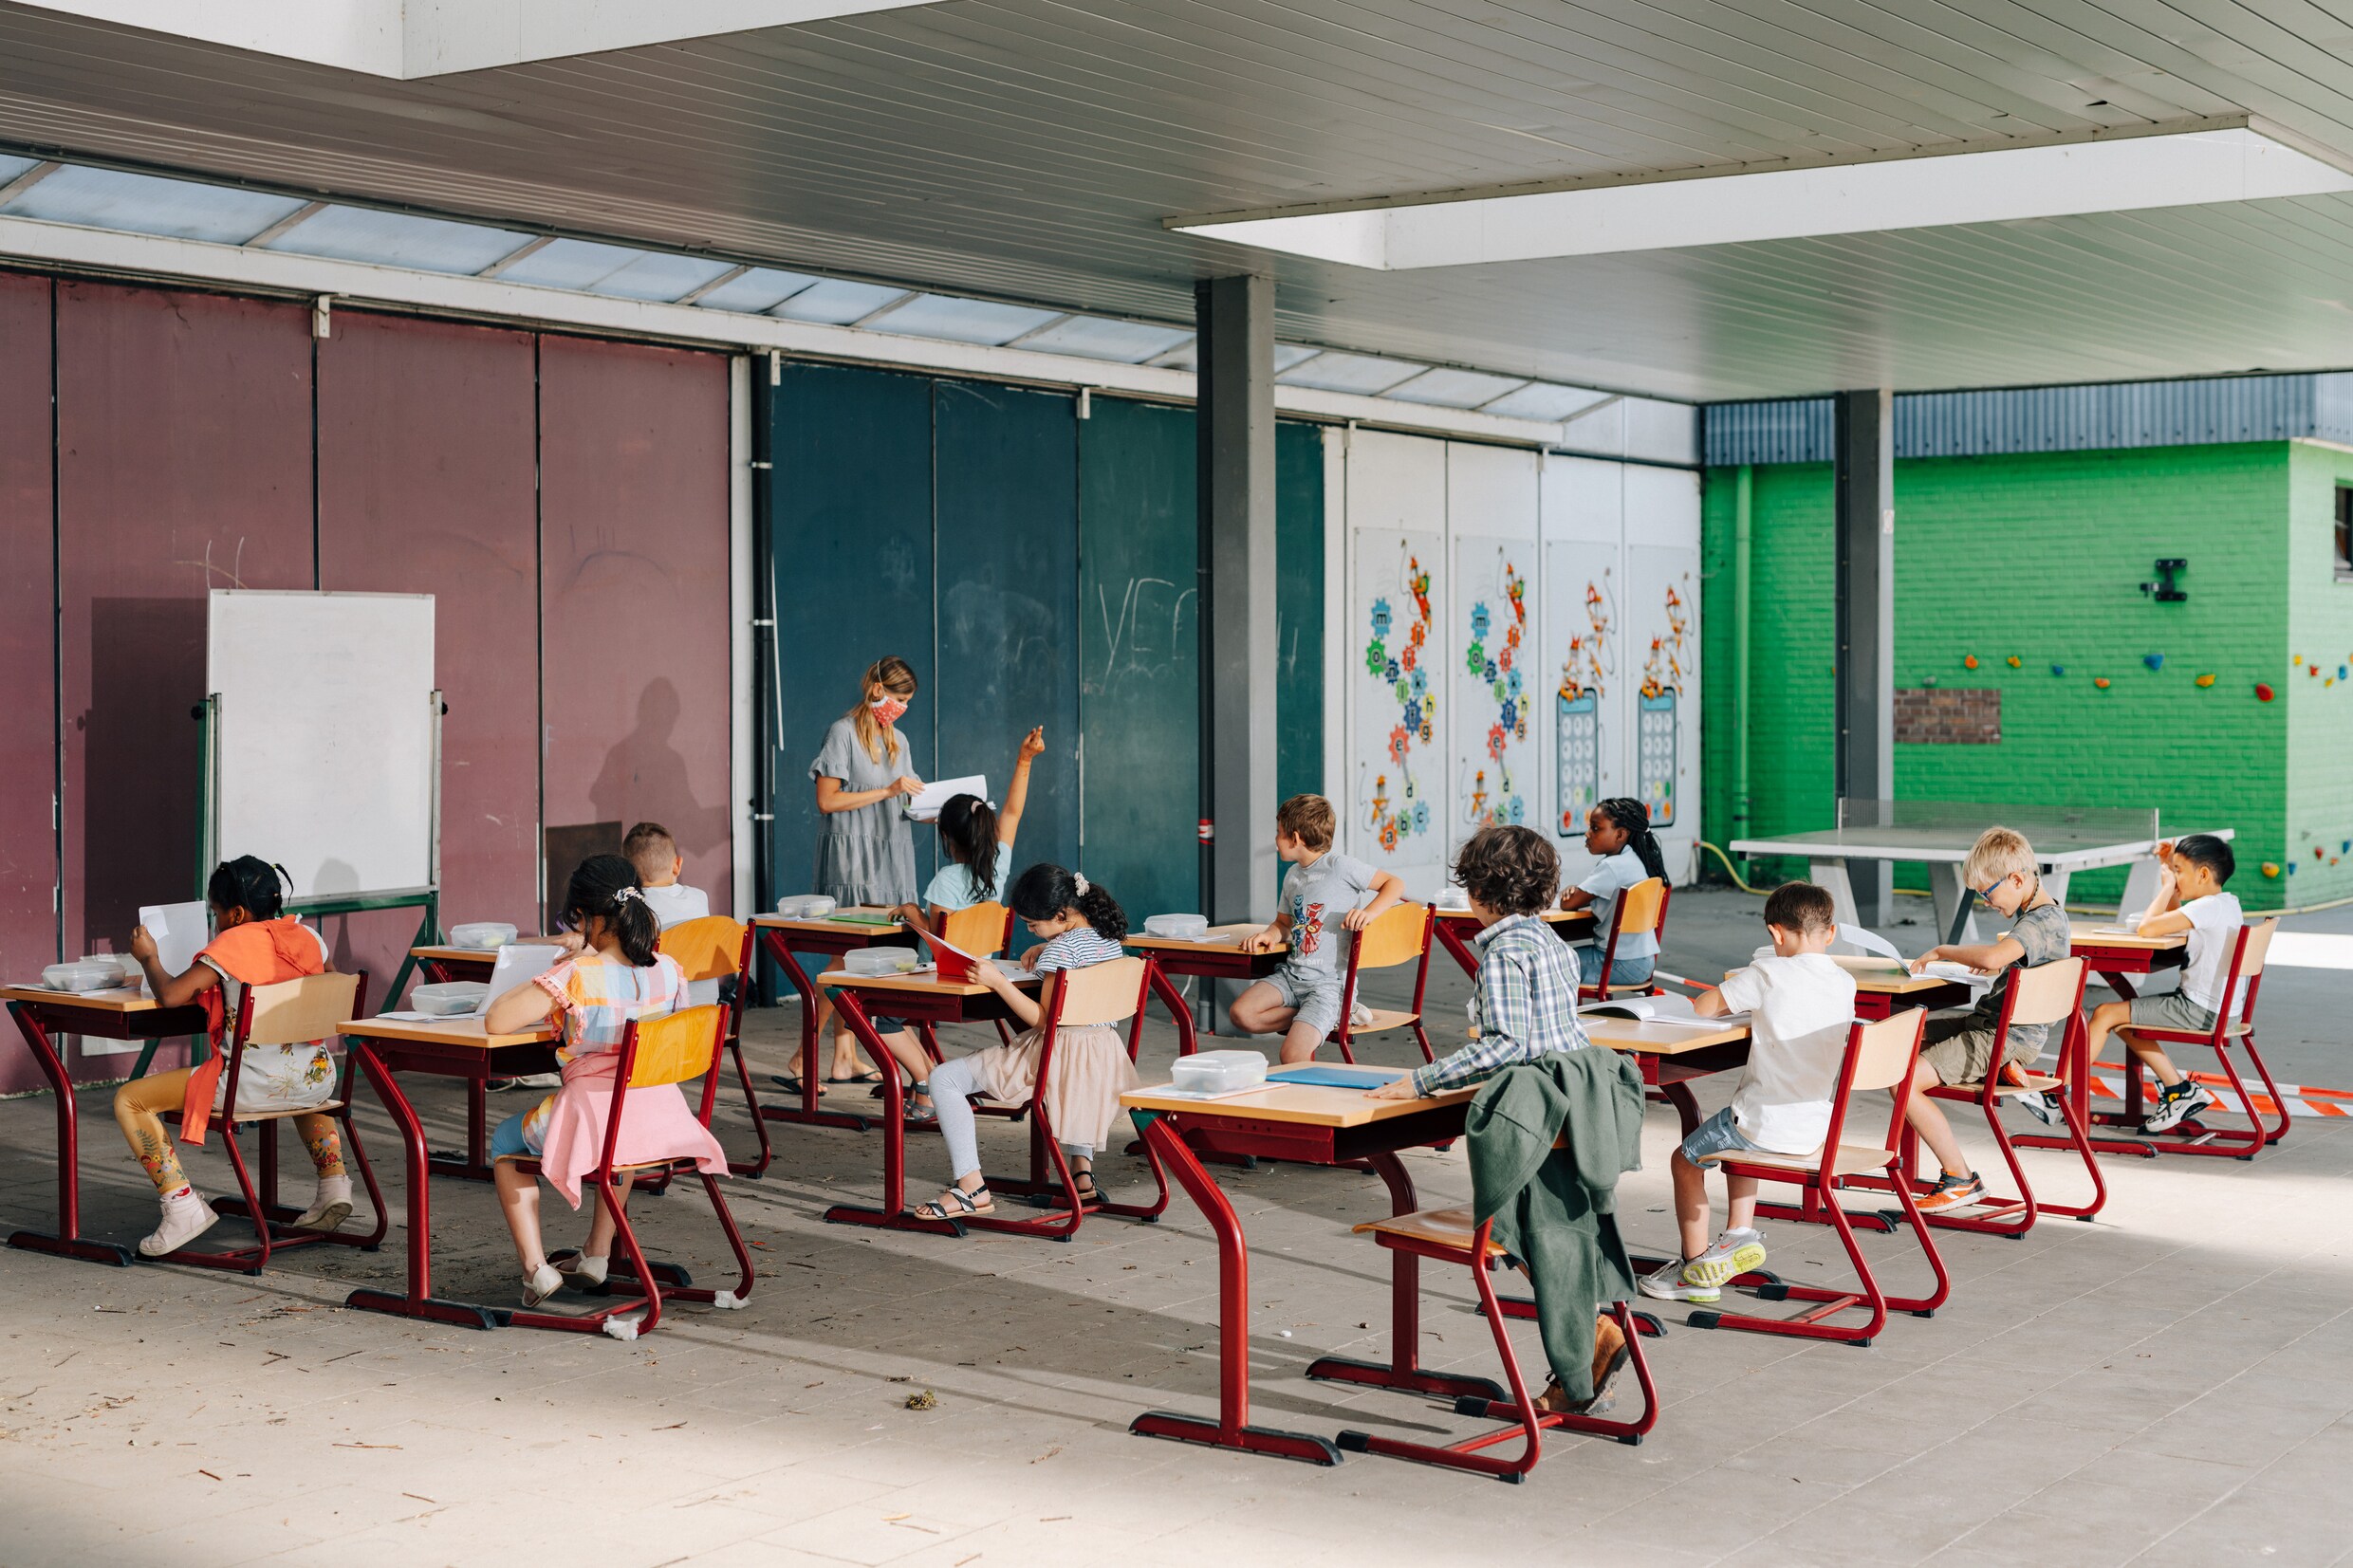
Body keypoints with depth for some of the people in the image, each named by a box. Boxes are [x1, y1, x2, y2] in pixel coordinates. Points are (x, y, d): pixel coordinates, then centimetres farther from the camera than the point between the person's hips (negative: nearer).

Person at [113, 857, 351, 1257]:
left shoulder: (233, 943, -10)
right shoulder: (307, 938, 8)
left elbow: (170, 995, -16)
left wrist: (148, 958, 4)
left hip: (253, 1086, -6)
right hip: (316, 1081, 6)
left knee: (129, 1100, 4)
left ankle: (182, 1204, -5)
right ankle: (333, 1181, 25)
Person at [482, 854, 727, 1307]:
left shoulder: (574, 978, -19)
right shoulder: (669, 970, -1)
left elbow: (496, 1021, -19)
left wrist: (565, 965, -8)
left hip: (594, 1122, -5)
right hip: (662, 1120, 5)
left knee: (505, 1142, 26)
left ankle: (535, 1265, 13)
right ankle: (597, 1255, 43)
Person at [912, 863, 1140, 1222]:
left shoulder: (1062, 948, -19)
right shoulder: (1109, 937, 6)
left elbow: (1044, 1018, -19)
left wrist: (998, 982, -20)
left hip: (1057, 1053, -9)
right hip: (1105, 1055, 9)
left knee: (944, 1079, -7)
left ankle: (971, 1188, -13)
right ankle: (1082, 1168, 31)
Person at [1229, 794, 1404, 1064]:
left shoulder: (1339, 866, -8)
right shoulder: (1293, 875, 15)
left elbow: (1394, 885, -6)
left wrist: (1369, 912, -24)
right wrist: (1269, 935, 3)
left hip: (1330, 981, -8)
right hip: (1291, 973, 8)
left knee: (1292, 1057, -26)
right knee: (1240, 1014, -18)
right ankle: (1306, 1023, -3)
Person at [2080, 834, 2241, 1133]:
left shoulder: (2209, 907, -21)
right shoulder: (2227, 903, 10)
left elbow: (2146, 928, -25)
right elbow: (2172, 920, 26)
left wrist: (2168, 885, -11)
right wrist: (2168, 869, 18)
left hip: (2200, 1011, -10)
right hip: (2213, 1008, 10)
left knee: (2105, 1014, -7)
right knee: (2124, 1020, 19)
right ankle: (2180, 1091, 16)